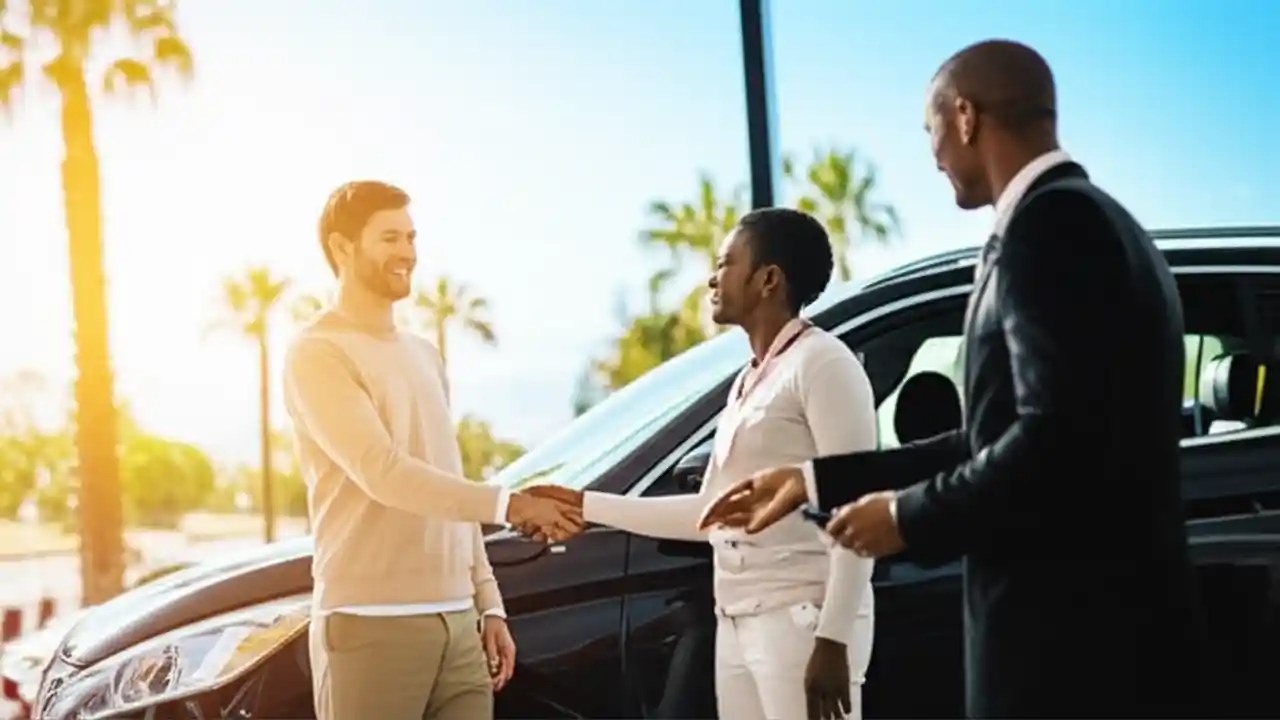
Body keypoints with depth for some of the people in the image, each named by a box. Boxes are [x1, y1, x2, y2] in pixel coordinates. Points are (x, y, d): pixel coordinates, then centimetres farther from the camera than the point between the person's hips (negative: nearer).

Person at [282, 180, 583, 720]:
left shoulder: (424, 355, 20)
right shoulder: (318, 354, -5)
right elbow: (383, 473, -17)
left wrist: (488, 603, 16)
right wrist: (507, 505, -23)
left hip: (457, 620, 7)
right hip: (371, 623, -7)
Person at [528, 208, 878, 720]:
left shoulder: (821, 364, -8)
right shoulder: (746, 383, 19)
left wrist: (833, 639, -21)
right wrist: (586, 505, 24)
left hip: (802, 621, -9)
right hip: (737, 624, 9)